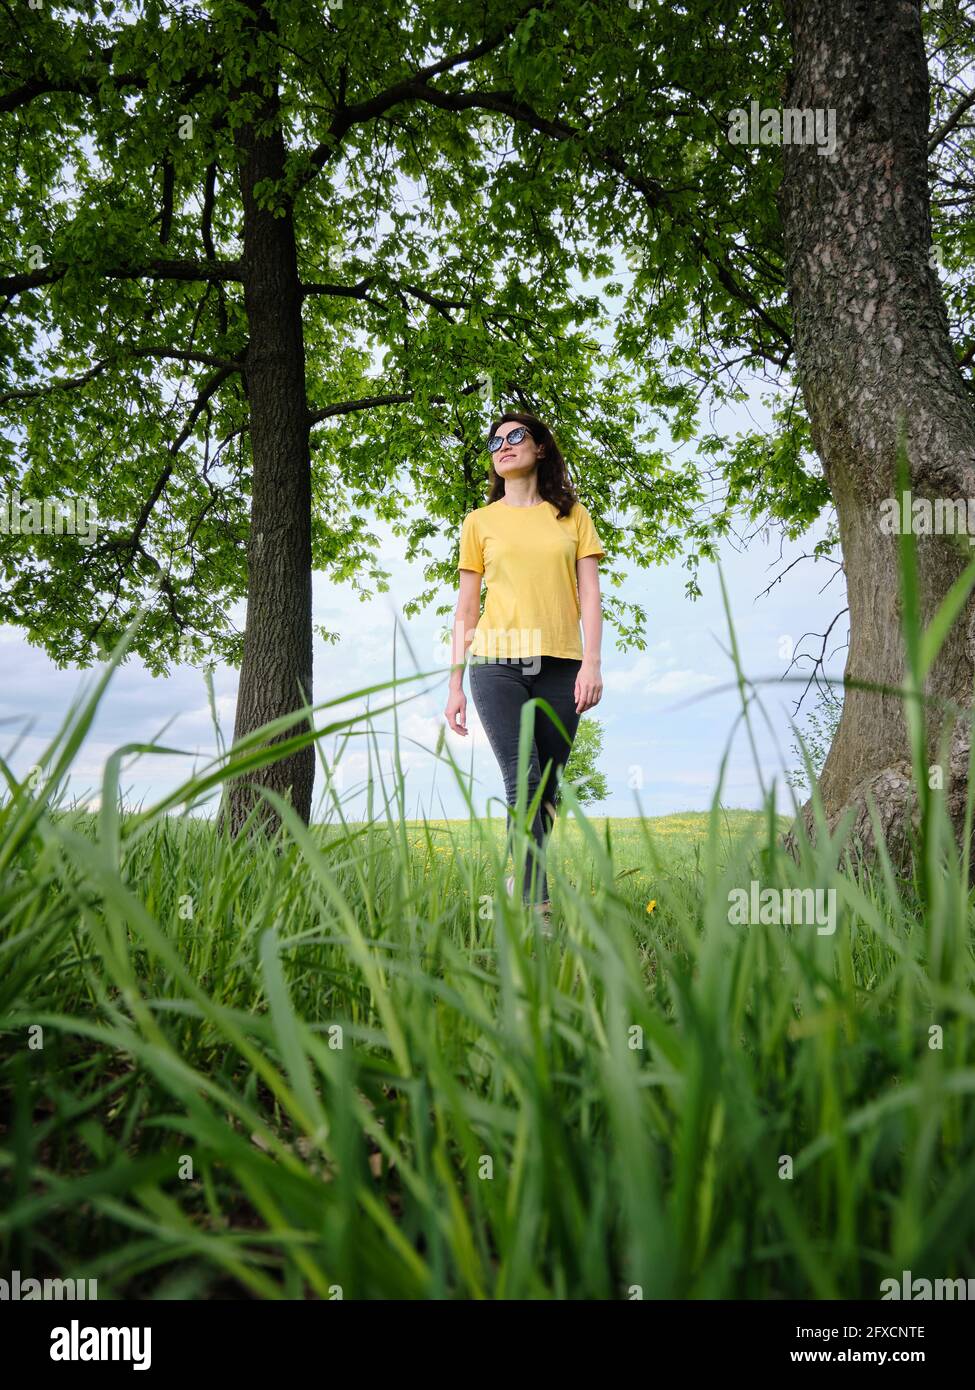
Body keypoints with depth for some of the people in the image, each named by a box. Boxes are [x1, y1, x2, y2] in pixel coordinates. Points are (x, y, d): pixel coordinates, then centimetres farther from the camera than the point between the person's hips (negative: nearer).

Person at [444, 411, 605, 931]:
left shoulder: (572, 515, 16)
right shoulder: (480, 521, 14)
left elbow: (589, 595, 8)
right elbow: (466, 609, 12)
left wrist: (592, 662, -6)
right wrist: (455, 685, 6)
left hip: (559, 666, 2)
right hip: (497, 663, -1)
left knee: (547, 786, 3)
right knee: (523, 781, -14)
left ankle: (521, 881, 19)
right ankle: (537, 907, -13)